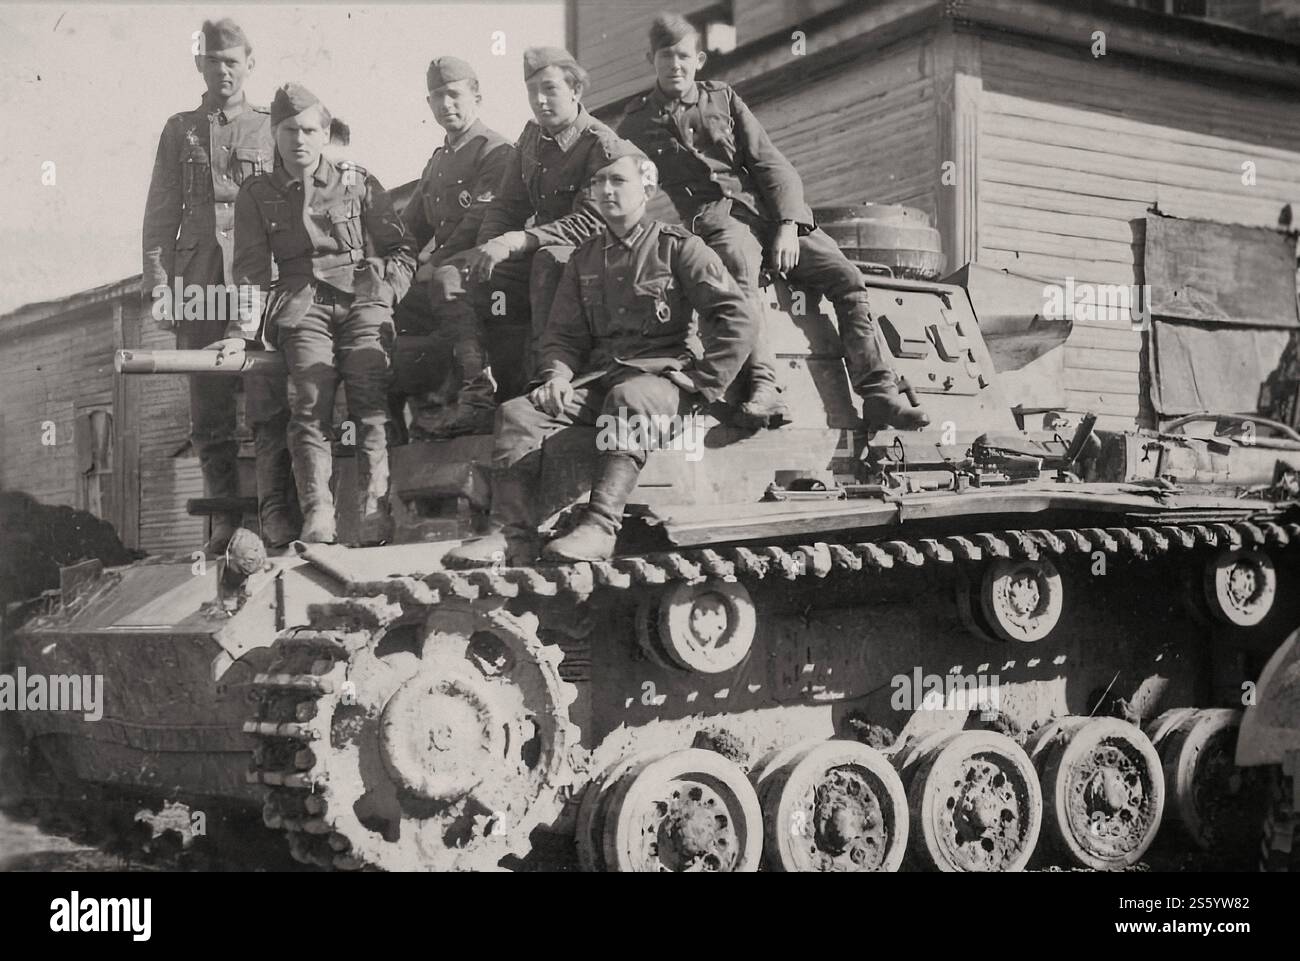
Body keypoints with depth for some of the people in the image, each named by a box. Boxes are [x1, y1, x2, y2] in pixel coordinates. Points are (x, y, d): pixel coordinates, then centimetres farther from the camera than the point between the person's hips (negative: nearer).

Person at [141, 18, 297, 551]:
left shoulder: (271, 128, 11)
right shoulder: (179, 131, 16)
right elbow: (161, 213, 13)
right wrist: (158, 283, 2)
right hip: (198, 282, 2)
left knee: (268, 403, -11)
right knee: (208, 412, 2)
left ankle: (276, 518, -10)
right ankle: (225, 521, 8)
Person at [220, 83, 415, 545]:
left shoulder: (358, 182, 13)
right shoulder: (257, 194, 15)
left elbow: (401, 249, 15)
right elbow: (250, 269, 11)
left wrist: (384, 294, -1)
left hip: (363, 299, 0)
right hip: (301, 303, 0)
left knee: (369, 396, -24)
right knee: (311, 398, -24)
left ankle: (374, 509, -28)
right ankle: (316, 513, -29)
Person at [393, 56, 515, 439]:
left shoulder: (495, 152, -2)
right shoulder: (437, 161, 25)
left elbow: (480, 223, -13)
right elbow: (409, 227, 26)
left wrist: (436, 264, -14)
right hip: (435, 277, 9)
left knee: (448, 279, -38)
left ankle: (479, 391, -45)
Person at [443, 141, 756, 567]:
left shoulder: (677, 246, 4)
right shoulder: (585, 257, 21)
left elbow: (736, 314, -5)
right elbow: (563, 333, 20)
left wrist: (702, 386, -11)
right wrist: (558, 375, -3)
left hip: (663, 375, -5)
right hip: (599, 377, 5)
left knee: (627, 398, -40)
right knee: (517, 411, -18)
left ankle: (599, 527, -48)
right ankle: (515, 532, -28)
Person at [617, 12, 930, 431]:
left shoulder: (723, 98, 16)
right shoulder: (637, 123, 13)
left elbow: (771, 164, 9)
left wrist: (788, 225, -7)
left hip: (768, 209, 4)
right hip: (714, 214, -3)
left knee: (847, 277, -14)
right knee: (740, 272, -39)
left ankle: (880, 395, -15)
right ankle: (763, 388, -50)